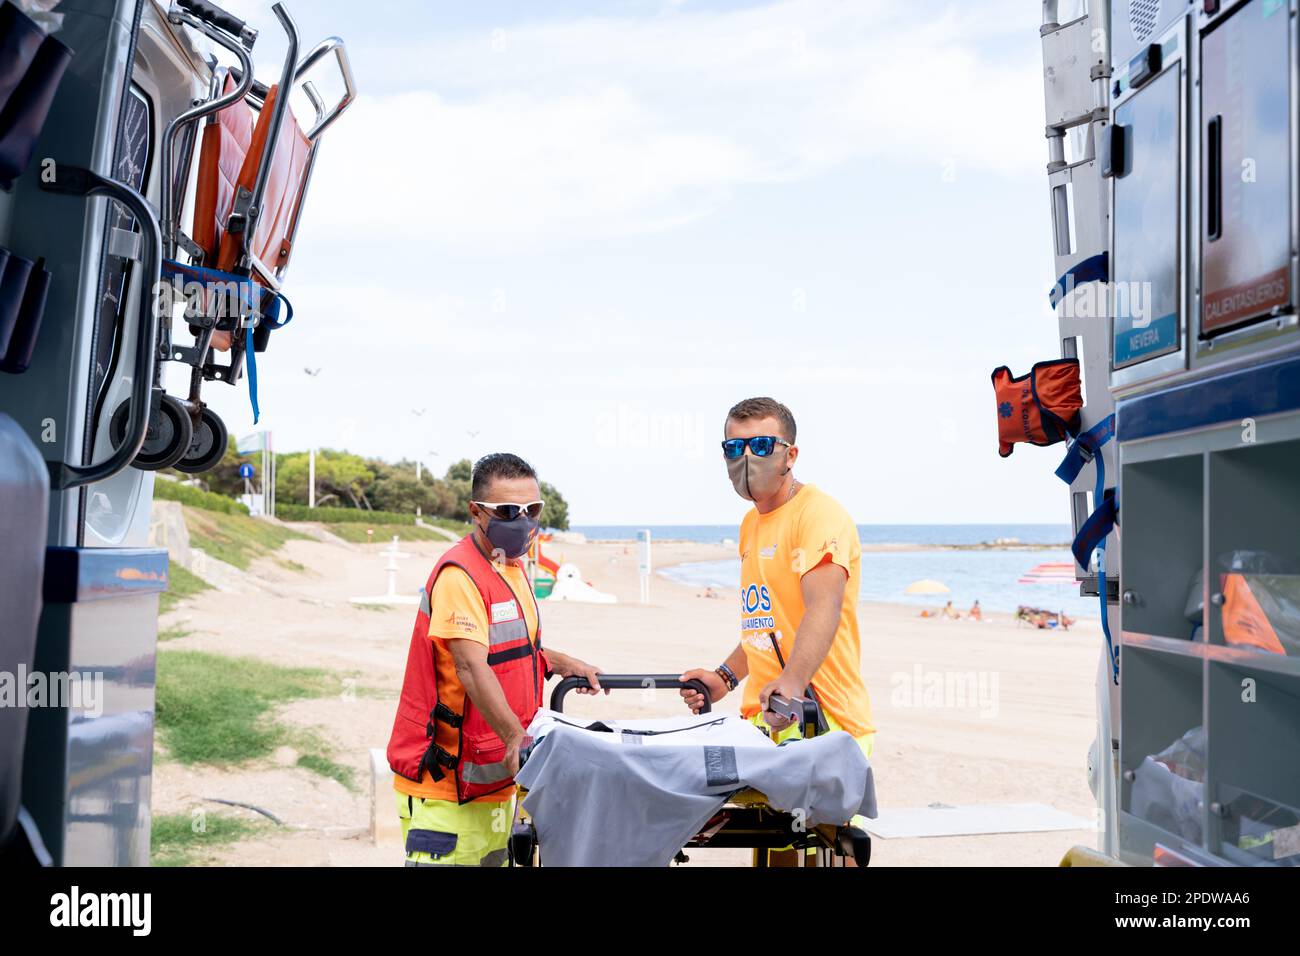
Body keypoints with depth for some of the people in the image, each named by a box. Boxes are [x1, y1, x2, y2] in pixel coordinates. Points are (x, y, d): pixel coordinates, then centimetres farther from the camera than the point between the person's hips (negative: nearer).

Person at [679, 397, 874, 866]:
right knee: (775, 844, 8)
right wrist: (727, 676, 13)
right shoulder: (752, 523, 18)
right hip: (765, 720, 8)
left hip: (823, 718, -8)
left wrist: (792, 681, -42)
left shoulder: (820, 514, -11)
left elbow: (823, 607, -28)